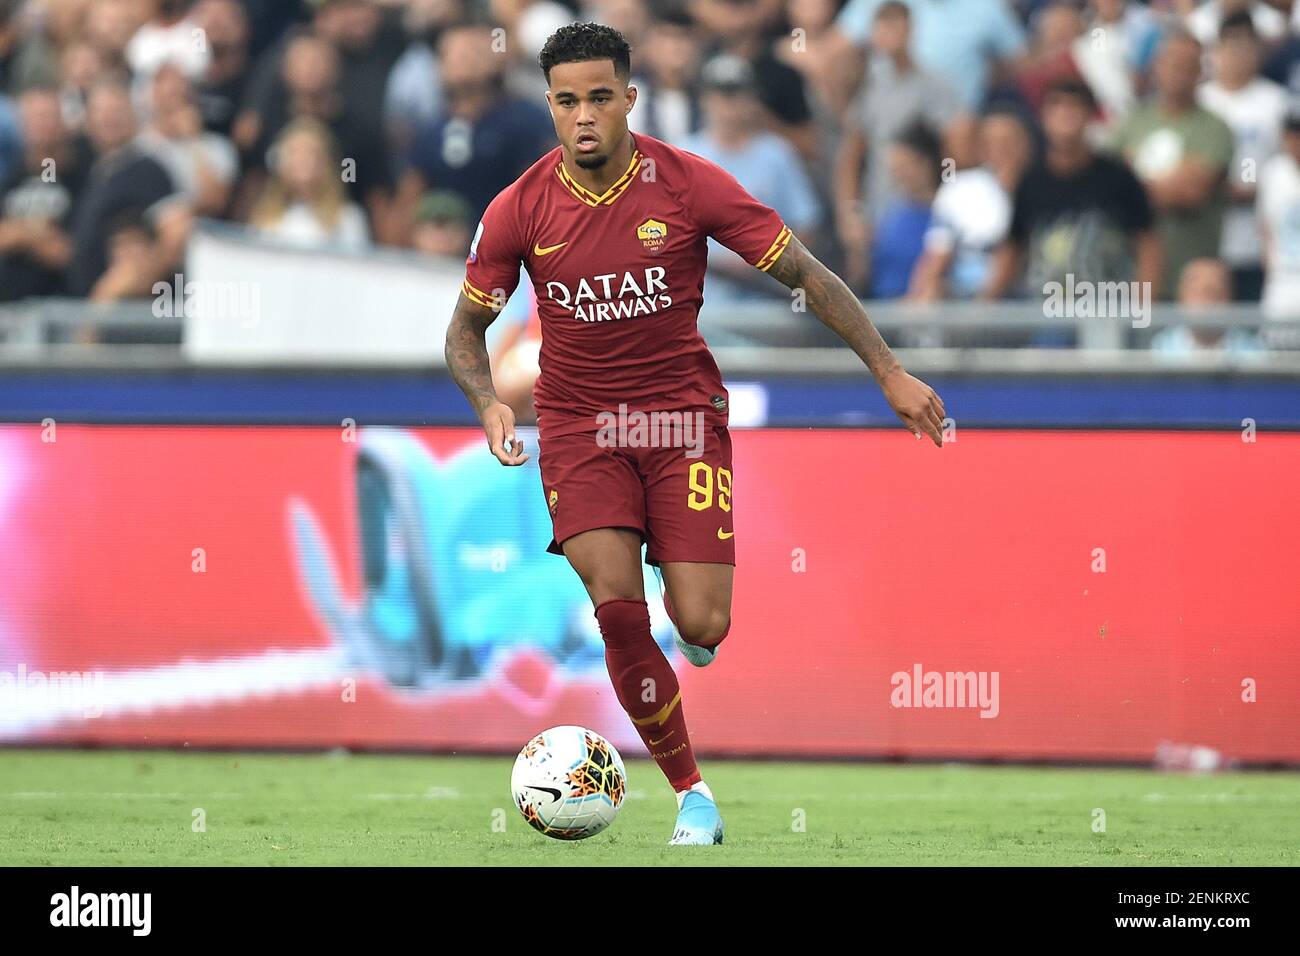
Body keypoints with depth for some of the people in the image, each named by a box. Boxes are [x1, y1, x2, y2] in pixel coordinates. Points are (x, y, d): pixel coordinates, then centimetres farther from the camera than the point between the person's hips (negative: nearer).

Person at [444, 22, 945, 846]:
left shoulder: (689, 184, -11)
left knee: (700, 626, -12)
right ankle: (692, 795, -5)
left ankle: (689, 630, 29)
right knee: (618, 609, -19)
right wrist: (489, 403, -15)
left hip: (684, 414, -1)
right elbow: (466, 328, 6)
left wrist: (890, 371, -9)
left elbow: (808, 275, -5)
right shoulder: (521, 209, -7)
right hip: (579, 426, 1)